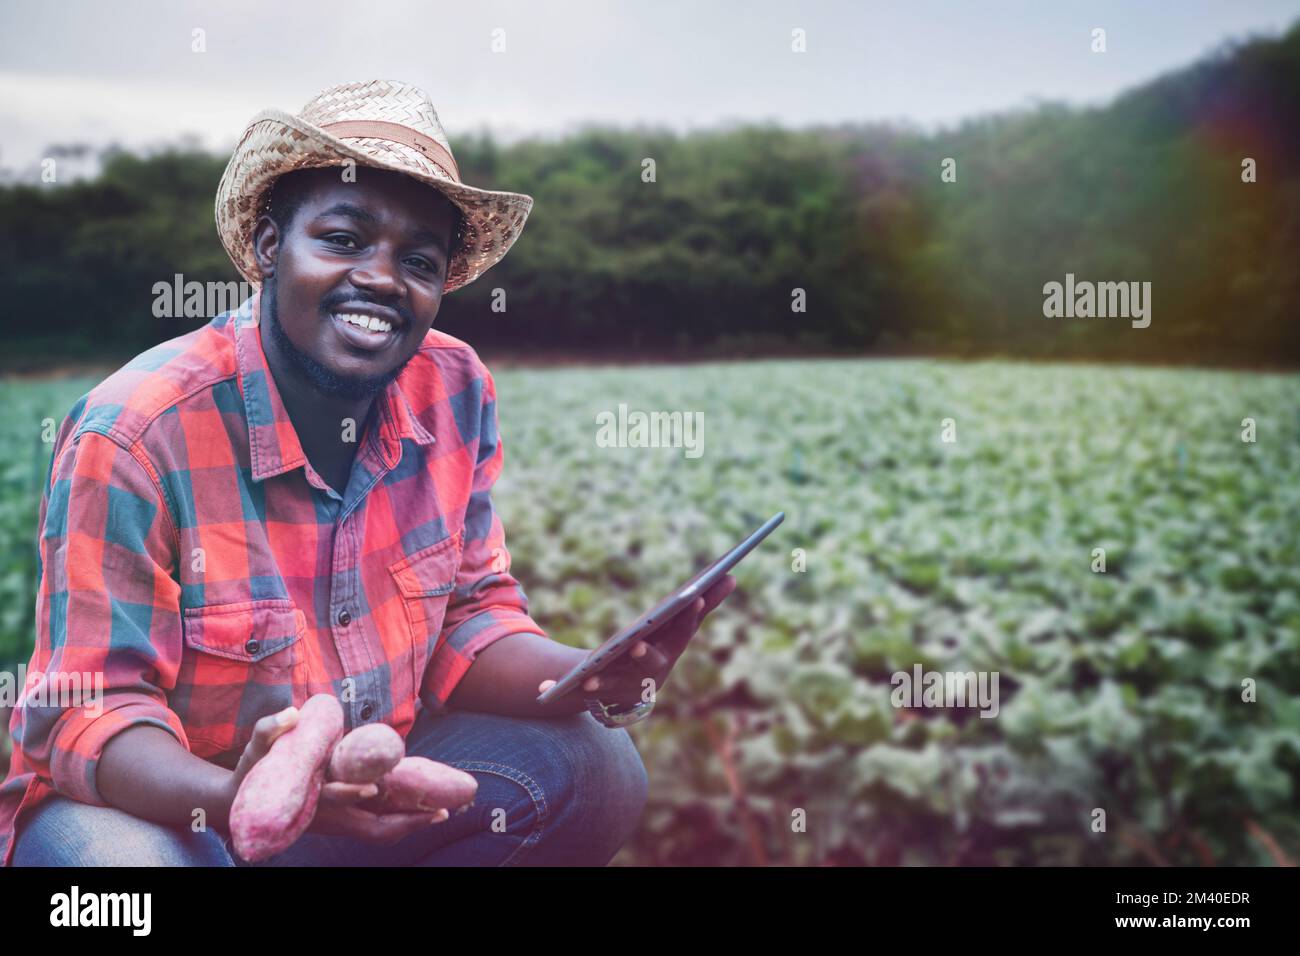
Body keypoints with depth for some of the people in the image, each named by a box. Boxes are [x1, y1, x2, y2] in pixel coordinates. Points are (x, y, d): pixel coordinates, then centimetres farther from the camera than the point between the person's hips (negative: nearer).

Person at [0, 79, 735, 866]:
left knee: (598, 769, -14)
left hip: (364, 795, 5)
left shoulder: (457, 394, -6)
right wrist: (232, 798, -41)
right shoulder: (133, 436, -22)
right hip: (158, 809, -4)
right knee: (121, 856, -38)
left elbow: (468, 626, -2)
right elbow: (93, 714, -20)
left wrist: (597, 679, -23)